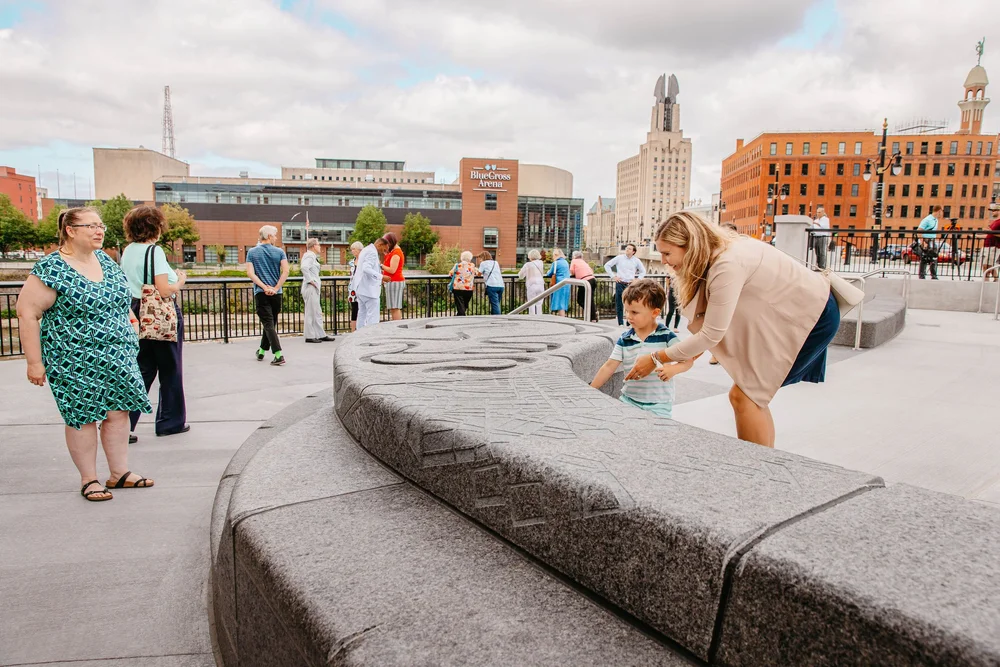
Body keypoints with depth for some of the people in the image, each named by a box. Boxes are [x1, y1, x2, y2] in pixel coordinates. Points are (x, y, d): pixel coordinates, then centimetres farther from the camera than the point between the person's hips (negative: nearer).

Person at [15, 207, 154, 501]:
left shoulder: (105, 260, 8)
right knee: (83, 417, 5)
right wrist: (34, 362, -12)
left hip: (117, 357, 6)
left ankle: (120, 473, 22)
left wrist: (130, 320, 9)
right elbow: (27, 313, -12)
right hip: (77, 363, -6)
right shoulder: (51, 269, -13)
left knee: (118, 412, 8)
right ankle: (89, 479, 19)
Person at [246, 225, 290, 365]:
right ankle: (262, 351, 31)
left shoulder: (252, 252, 3)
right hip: (276, 294, 2)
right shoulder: (279, 252, 1)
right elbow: (286, 271, -10)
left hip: (261, 293, -1)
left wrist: (265, 287, -9)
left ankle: (279, 355, -17)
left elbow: (250, 273, -8)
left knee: (268, 324, -5)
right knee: (270, 323, 17)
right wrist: (275, 288, -9)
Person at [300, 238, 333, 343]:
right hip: (310, 288, -10)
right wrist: (310, 280, -23)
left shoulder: (312, 256, 18)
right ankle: (309, 337, -2)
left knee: (317, 313, 13)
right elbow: (304, 267, -29)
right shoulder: (309, 256, -12)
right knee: (311, 312, -6)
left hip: (314, 288, 10)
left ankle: (321, 335, 19)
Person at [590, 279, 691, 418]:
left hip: (659, 404, -3)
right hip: (629, 399, 3)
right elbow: (609, 367, 3)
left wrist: (673, 369, -27)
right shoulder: (624, 339, 2)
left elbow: (688, 360, -6)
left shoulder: (666, 336, -7)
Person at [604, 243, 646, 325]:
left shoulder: (636, 261, 7)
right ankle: (620, 323, 12)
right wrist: (613, 276, 1)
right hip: (620, 284, -1)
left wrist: (638, 279, 7)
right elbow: (607, 265, 6)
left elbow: (643, 271, 21)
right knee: (619, 304, 2)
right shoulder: (619, 258, 2)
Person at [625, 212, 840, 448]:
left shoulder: (727, 265, -29)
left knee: (743, 395, -10)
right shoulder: (715, 254, 0)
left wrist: (655, 359, -16)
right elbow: (709, 326, 2)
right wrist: (678, 363, -5)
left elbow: (711, 335, -24)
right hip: (791, 314, 9)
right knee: (753, 395, 9)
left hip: (814, 316, -9)